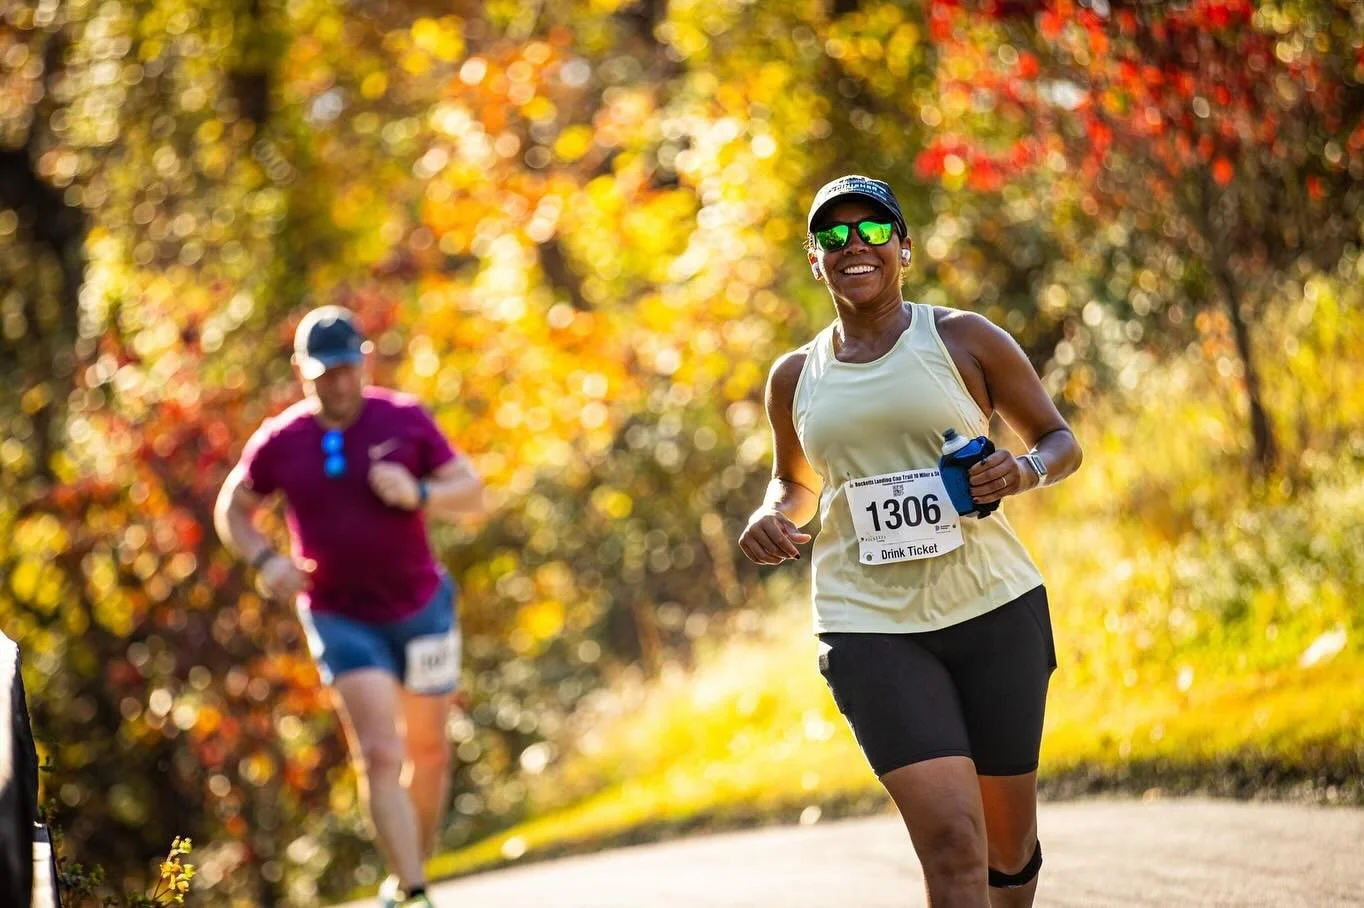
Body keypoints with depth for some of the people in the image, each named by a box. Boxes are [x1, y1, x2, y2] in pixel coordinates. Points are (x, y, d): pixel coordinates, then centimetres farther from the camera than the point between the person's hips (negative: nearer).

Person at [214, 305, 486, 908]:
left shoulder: (405, 420, -4)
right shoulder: (280, 442, -4)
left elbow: (472, 495, 0)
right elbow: (231, 508, 10)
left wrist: (419, 494, -21)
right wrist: (264, 560, -9)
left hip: (421, 607, 2)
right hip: (341, 620, -2)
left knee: (427, 751, 12)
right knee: (379, 755, -15)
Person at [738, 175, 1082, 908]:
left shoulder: (962, 340, 2)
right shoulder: (796, 377, 10)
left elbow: (1060, 441, 9)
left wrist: (1027, 470, -14)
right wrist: (771, 515, 4)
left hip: (994, 608, 0)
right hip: (871, 627, 0)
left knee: (1008, 841, 10)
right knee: (952, 842, -16)